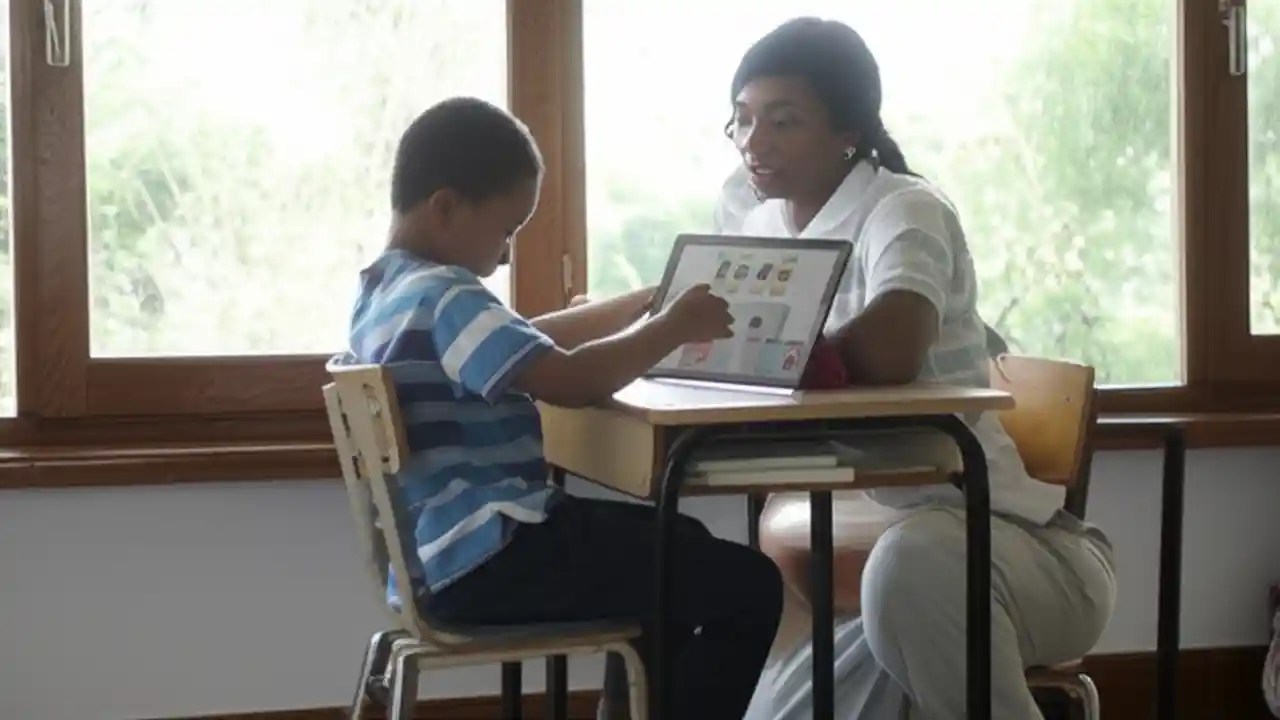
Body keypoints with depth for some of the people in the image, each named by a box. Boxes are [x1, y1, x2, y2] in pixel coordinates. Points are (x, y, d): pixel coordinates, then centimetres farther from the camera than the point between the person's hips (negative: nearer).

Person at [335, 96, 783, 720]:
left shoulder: (389, 290, 16)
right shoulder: (445, 299, -18)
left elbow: (531, 340, 25)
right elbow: (572, 380, -28)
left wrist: (648, 302, 19)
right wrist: (672, 326, -14)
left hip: (447, 557, 11)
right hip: (487, 562, -11)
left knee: (678, 543, 30)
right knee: (747, 586, -10)